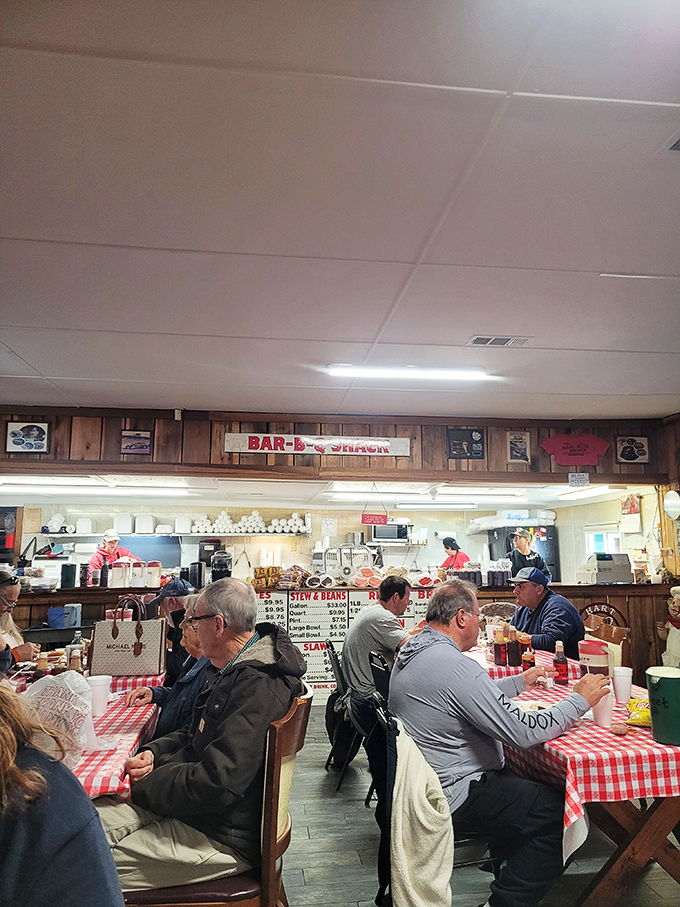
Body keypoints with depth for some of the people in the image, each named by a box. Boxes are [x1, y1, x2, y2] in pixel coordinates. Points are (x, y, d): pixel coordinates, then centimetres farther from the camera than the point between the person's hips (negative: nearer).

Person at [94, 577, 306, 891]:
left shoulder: (259, 689, -28)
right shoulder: (234, 671, 8)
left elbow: (216, 784, -30)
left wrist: (144, 786, -15)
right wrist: (153, 752, 0)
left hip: (223, 837, -9)